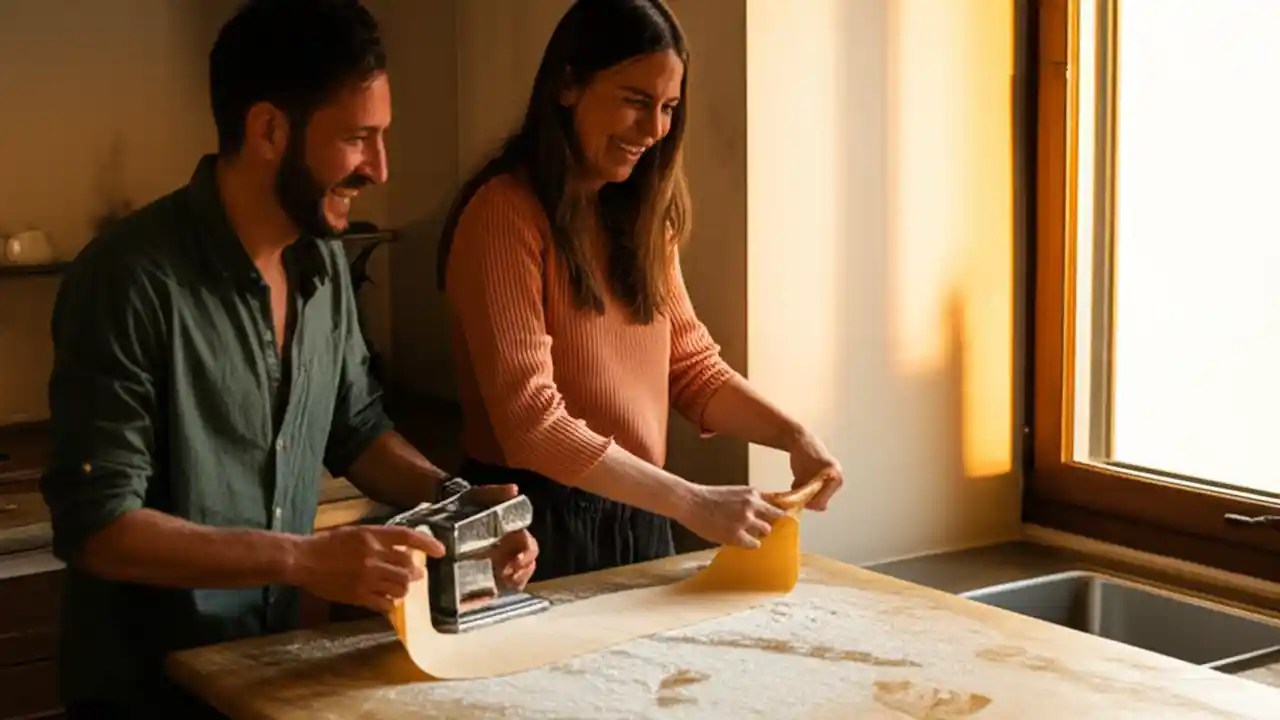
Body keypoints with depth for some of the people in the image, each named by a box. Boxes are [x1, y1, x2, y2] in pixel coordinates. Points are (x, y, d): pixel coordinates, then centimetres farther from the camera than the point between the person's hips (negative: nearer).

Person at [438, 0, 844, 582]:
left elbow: (692, 365, 8)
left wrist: (792, 436, -9)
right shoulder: (506, 213, -17)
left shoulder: (642, 214, 7)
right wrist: (690, 503, -26)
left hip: (638, 515, 7)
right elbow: (530, 421, -23)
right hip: (537, 522, -7)